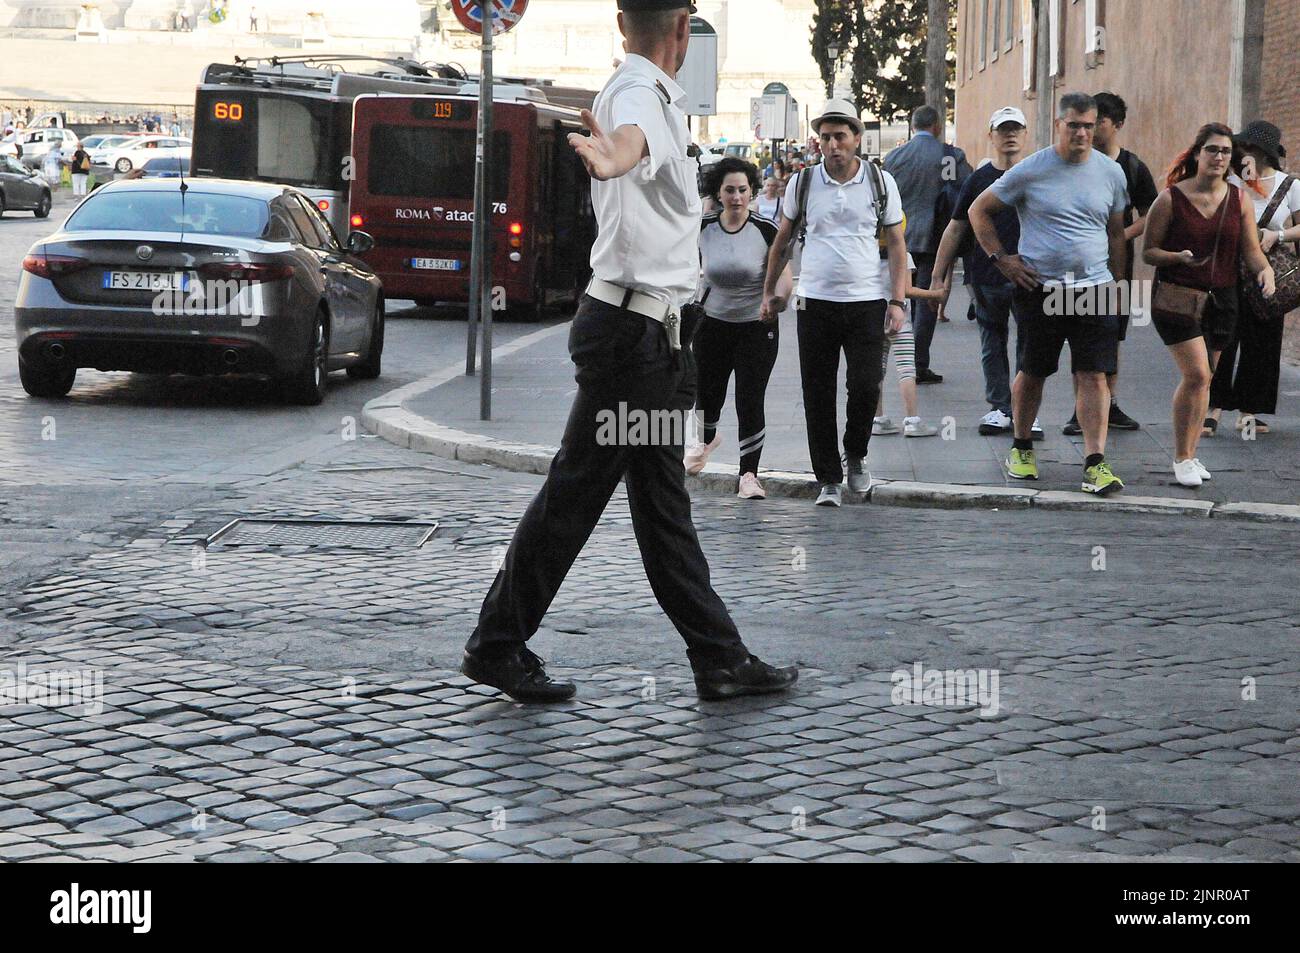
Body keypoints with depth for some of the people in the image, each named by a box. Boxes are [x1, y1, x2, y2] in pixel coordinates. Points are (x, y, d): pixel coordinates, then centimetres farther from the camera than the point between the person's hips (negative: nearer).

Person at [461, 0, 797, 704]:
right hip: (631, 326, -10)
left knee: (662, 503, 12)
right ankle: (498, 645, 7)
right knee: (575, 491, -3)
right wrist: (614, 156, -65)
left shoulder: (649, 93, 16)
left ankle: (720, 658, 17)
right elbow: (630, 133, -43)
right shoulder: (642, 92, -17)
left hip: (644, 334, 10)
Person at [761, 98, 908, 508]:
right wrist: (769, 291, 14)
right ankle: (828, 479, 12)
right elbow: (782, 241, 15)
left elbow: (896, 244, 5)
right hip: (815, 301, 1)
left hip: (867, 303, -1)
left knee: (866, 387, -8)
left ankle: (855, 455, 20)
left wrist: (897, 300, -3)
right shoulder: (802, 183, 4)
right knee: (818, 395, 2)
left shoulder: (881, 182, 3)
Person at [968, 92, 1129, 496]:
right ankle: (1021, 448, 28)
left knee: (1093, 375, -7)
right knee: (1032, 372, 8)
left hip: (1093, 289, 2)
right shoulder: (1030, 170, -3)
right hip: (1039, 290, -2)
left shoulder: (1110, 172, 7)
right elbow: (979, 211, 5)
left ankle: (1096, 463, -10)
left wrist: (1114, 285, 17)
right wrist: (1001, 258, -2)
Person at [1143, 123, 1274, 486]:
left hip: (1221, 299, 4)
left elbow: (1251, 250, 5)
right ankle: (1182, 457, -3)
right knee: (1197, 375, -15)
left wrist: (1265, 270, -17)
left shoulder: (1239, 201, 5)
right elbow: (1149, 251, -2)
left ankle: (1188, 455, 22)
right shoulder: (1171, 199, -6)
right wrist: (1179, 257, -21)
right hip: (1177, 297, -4)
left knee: (1202, 379, 10)